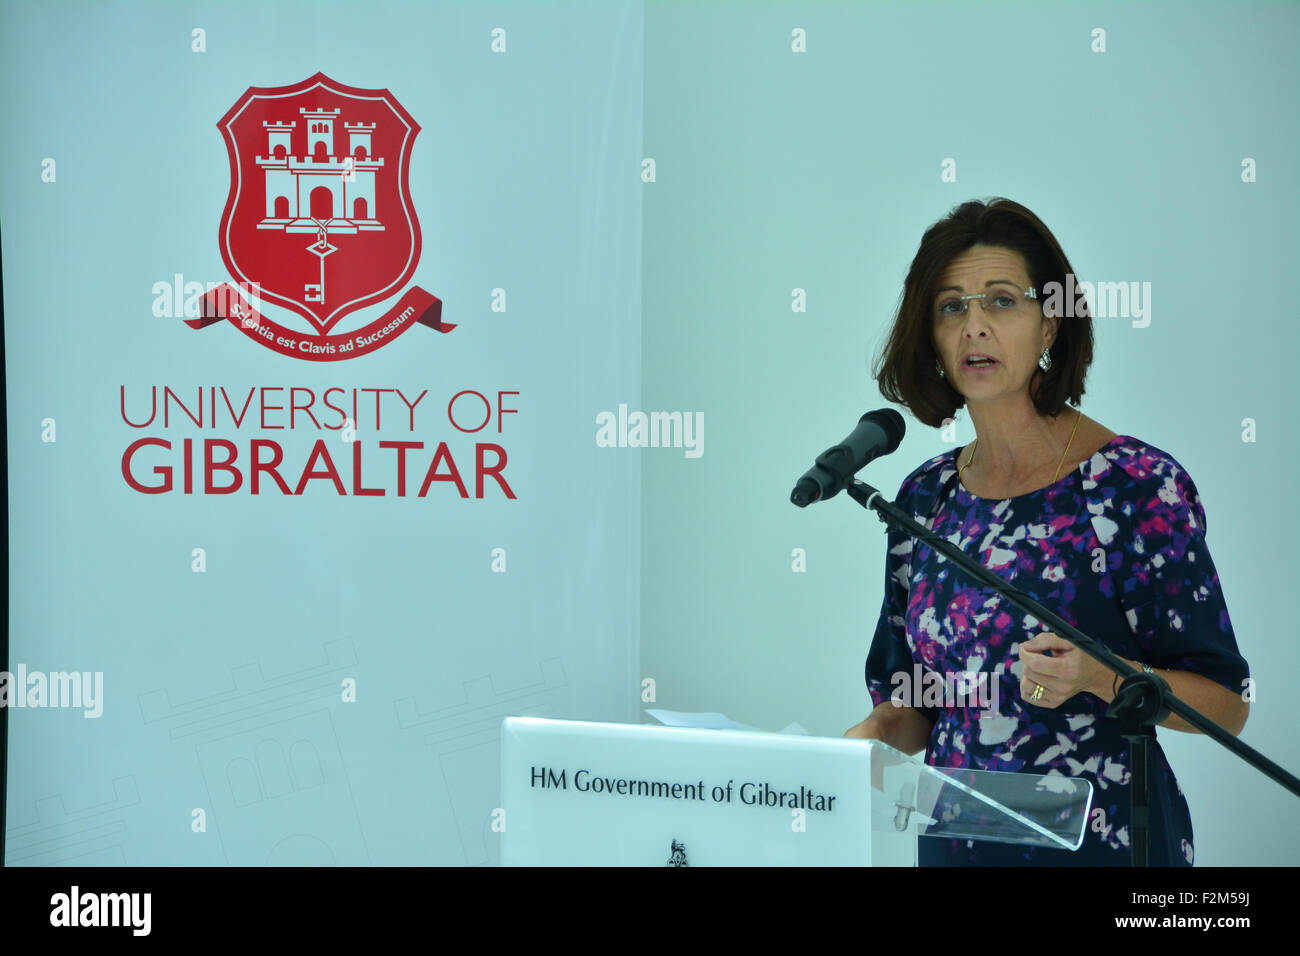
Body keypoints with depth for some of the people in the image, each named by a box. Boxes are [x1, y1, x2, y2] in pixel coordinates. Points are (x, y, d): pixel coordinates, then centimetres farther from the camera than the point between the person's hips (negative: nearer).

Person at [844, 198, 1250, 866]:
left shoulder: (1139, 485, -13)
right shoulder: (925, 497, 1)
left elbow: (1227, 704, -10)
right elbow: (912, 704, 9)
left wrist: (1097, 677, -26)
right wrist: (863, 740, -11)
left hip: (1103, 837, -4)